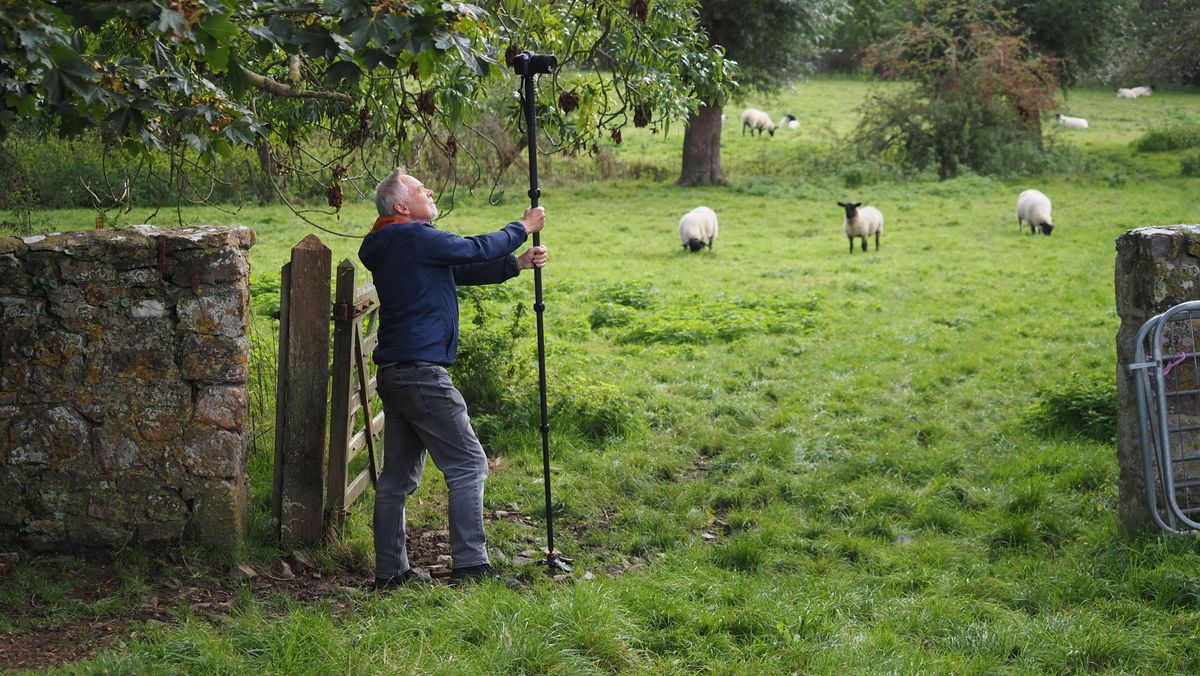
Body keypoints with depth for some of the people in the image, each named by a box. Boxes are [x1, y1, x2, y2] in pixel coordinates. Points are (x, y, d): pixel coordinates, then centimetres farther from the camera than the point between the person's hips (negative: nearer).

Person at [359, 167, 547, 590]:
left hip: (395, 372, 10)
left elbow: (463, 270, 22)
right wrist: (524, 228, 9)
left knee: (398, 475, 12)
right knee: (468, 464, -6)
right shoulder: (414, 236, -12)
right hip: (420, 372, -10)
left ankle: (390, 571, 15)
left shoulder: (392, 246, 18)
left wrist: (517, 264, 17)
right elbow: (475, 250, -5)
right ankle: (470, 565, -8)